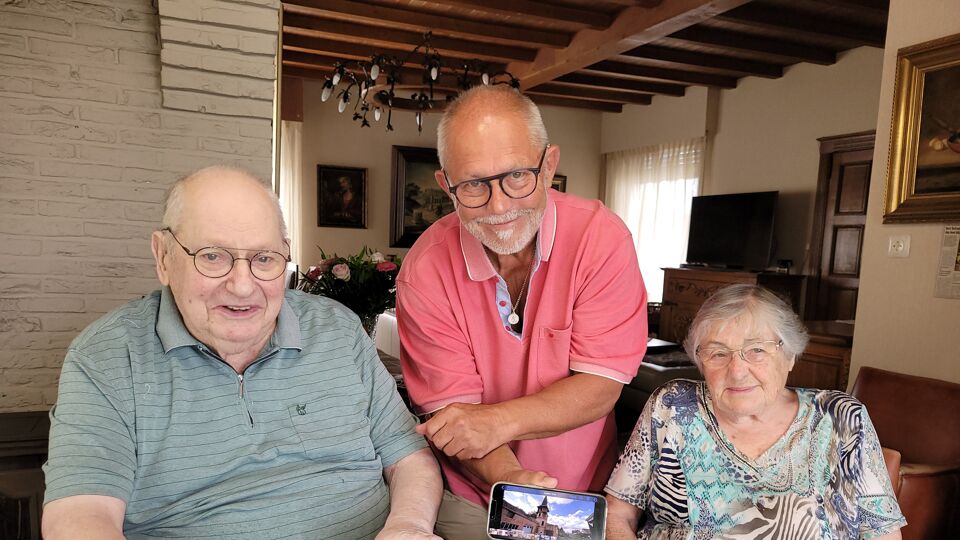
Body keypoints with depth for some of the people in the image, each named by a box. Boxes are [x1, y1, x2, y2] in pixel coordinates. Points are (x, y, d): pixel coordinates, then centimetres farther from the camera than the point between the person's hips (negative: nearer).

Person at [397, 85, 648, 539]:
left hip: (586, 495, 0)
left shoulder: (601, 237, -17)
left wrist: (500, 420, -28)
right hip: (472, 503, 1)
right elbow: (452, 411, -14)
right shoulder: (425, 270, -15)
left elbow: (600, 386, -16)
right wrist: (511, 479, -31)